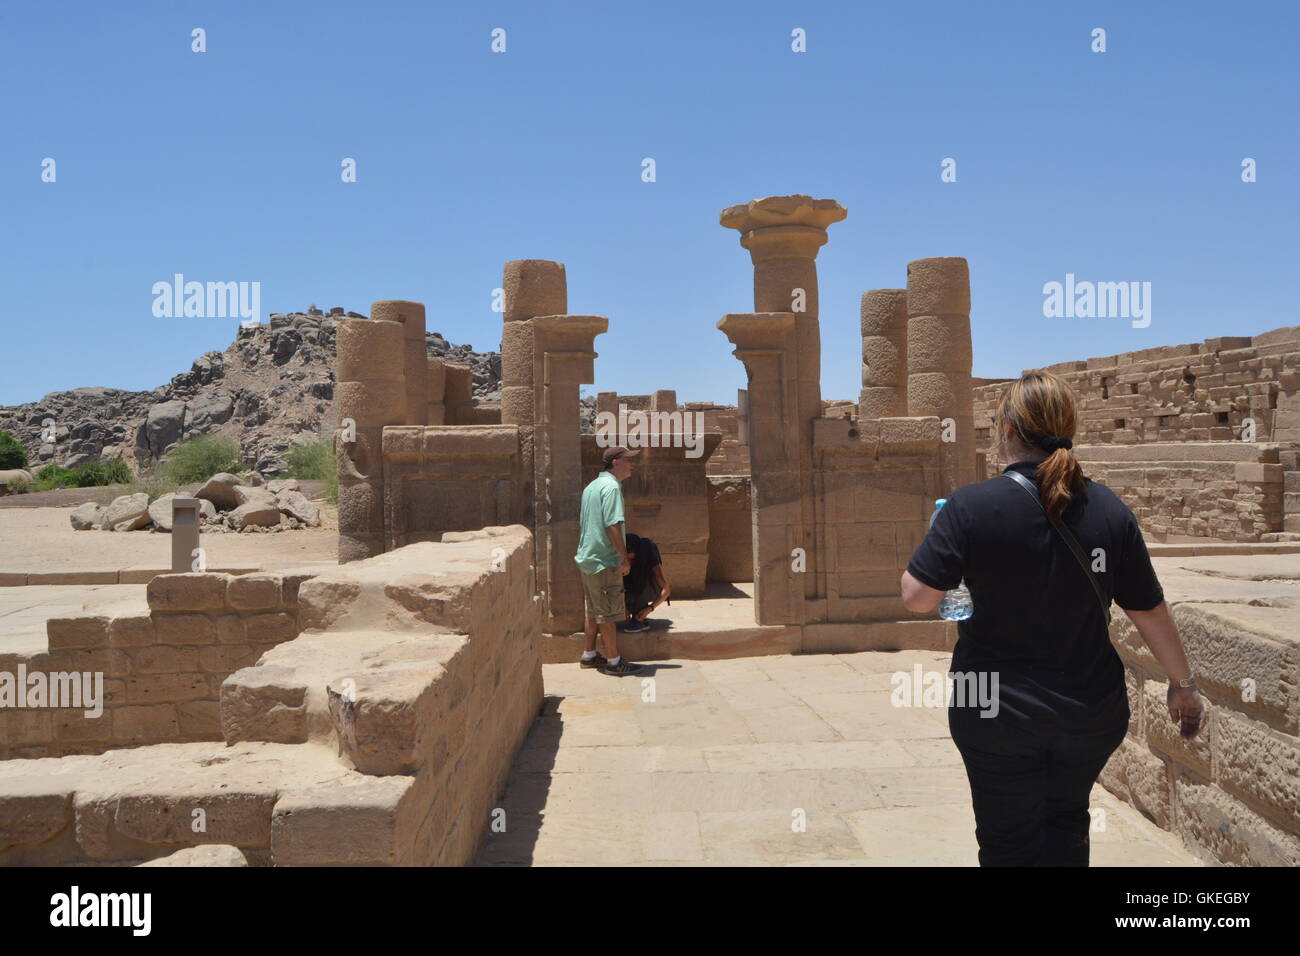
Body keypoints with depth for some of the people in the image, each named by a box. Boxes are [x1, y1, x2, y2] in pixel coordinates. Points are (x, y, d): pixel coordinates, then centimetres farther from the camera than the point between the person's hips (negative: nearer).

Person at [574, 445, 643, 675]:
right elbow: (612, 525, -23)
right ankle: (614, 661, 5)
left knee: (594, 611, 17)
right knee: (608, 614, -2)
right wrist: (624, 558, -19)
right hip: (605, 561, -10)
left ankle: (589, 655, 25)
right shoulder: (611, 486, -15)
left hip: (588, 558, 10)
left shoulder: (591, 486, 15)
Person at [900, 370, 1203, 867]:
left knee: (1010, 843, 13)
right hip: (1090, 711, 4)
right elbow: (1149, 610, 0)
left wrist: (937, 546, 3)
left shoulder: (971, 505, -17)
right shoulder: (1108, 508, -6)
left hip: (997, 714, -3)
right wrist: (1183, 684, 15)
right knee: (1067, 825, 27)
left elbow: (916, 597, -18)